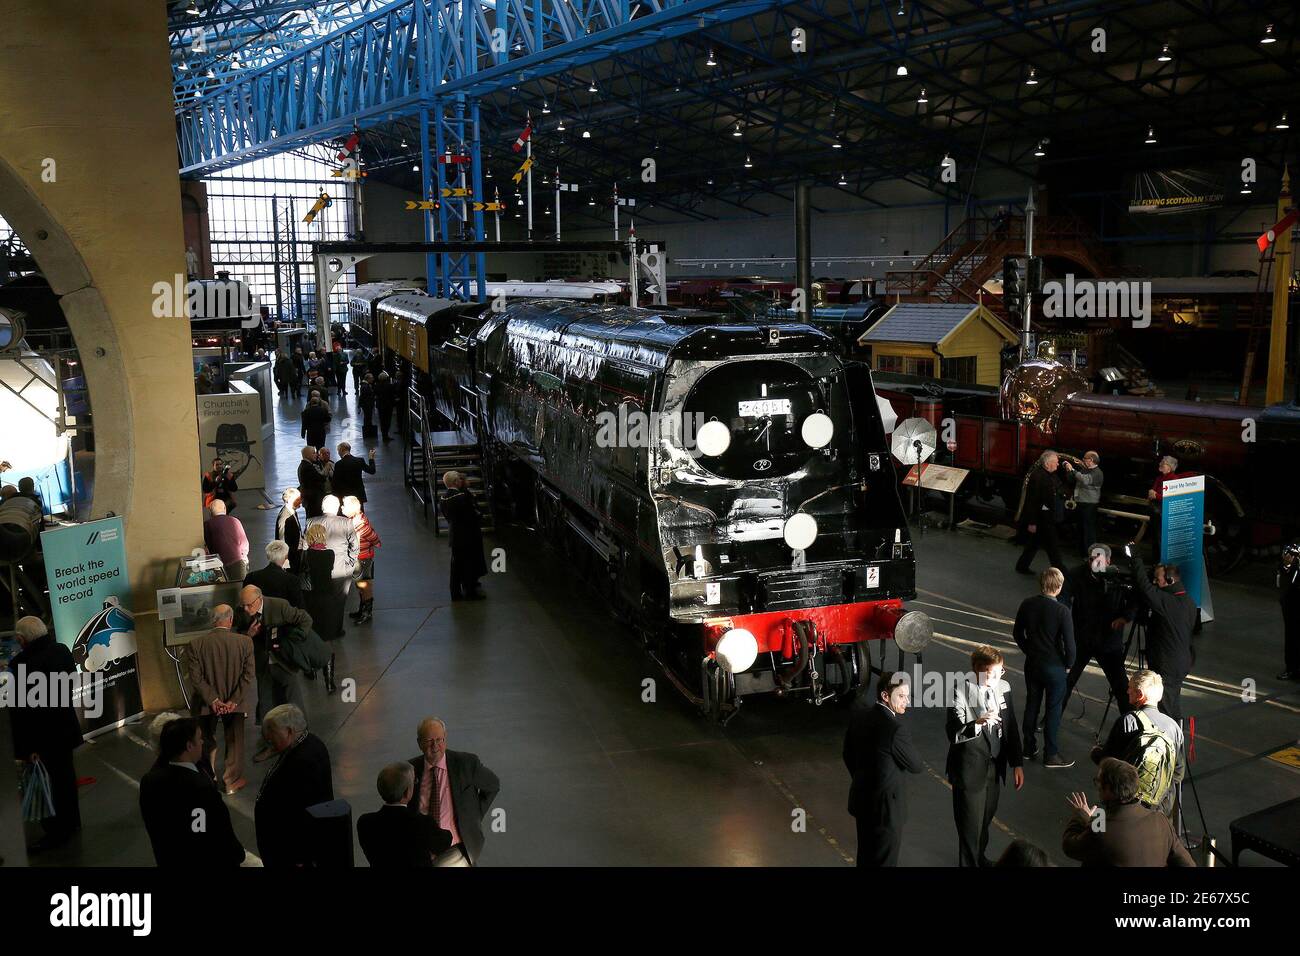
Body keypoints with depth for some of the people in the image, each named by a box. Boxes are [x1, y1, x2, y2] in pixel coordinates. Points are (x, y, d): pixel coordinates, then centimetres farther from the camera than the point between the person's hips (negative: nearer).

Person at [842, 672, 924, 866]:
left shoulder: (860, 710, -4)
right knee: (884, 860, 9)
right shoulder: (895, 728, -28)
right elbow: (916, 766, -15)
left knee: (866, 857, 24)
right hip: (885, 805, -8)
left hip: (861, 797, 8)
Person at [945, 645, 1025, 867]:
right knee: (971, 823, 6)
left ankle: (981, 858, 46)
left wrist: (1017, 763, 8)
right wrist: (977, 723, -41)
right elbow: (954, 734, -24)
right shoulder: (961, 693, -20)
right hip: (970, 769, -6)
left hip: (995, 766, 6)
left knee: (986, 817, 23)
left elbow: (1011, 728, 7)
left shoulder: (1003, 688, -2)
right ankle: (969, 862, 26)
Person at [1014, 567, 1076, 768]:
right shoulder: (1062, 611, -22)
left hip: (1031, 664, 5)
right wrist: (1068, 663, 0)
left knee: (1031, 705, 17)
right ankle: (1051, 755, 17)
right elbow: (1069, 643, -19)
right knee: (1053, 709, 8)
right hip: (1054, 667, -5)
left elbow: (1017, 633, 5)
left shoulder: (1027, 605, -7)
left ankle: (1029, 748, 29)